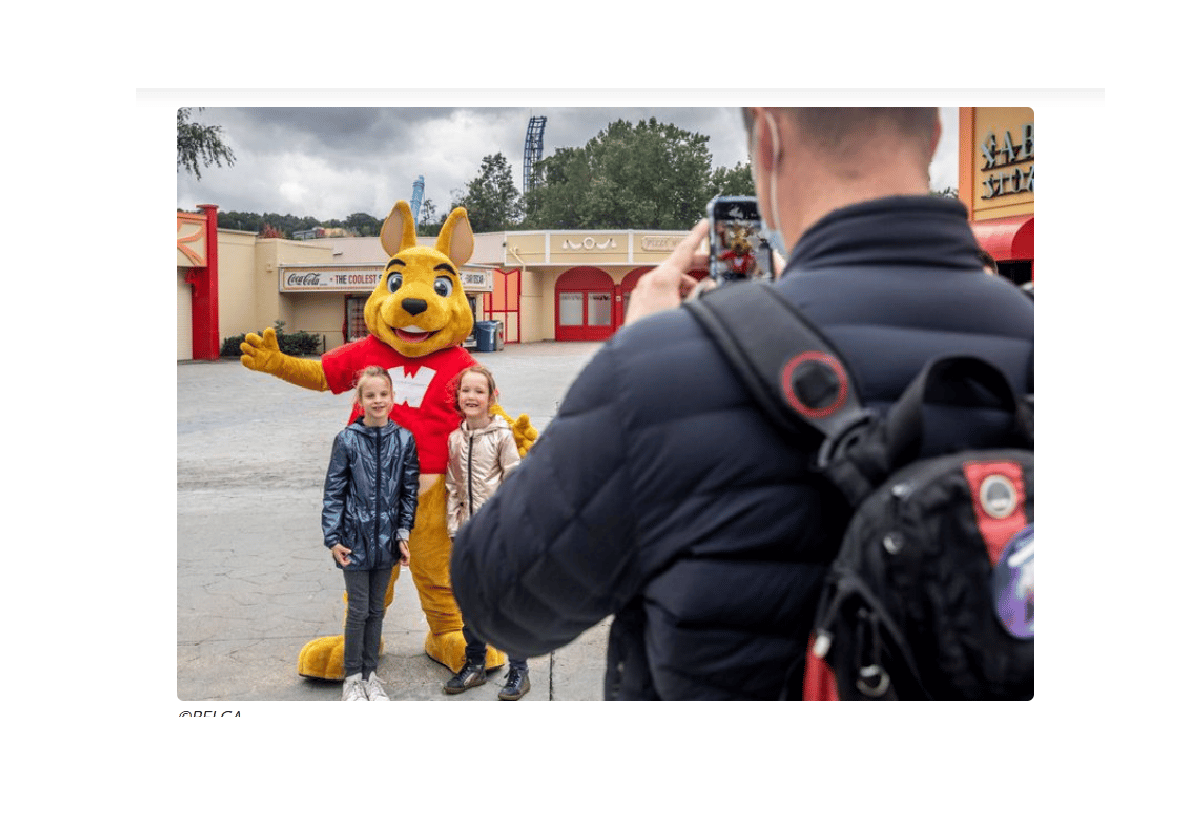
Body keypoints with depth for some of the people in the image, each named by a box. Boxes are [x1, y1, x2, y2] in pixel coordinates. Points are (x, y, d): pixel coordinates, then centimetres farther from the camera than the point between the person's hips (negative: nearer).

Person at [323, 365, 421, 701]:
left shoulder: (404, 439, -2)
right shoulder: (347, 439, -8)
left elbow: (410, 490, 4)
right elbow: (333, 491, -4)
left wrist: (403, 533, 0)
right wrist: (333, 539, -7)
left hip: (386, 539, 3)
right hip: (355, 537, -2)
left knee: (376, 609, 14)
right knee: (358, 609, 4)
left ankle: (370, 673, 28)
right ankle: (352, 676, 21)